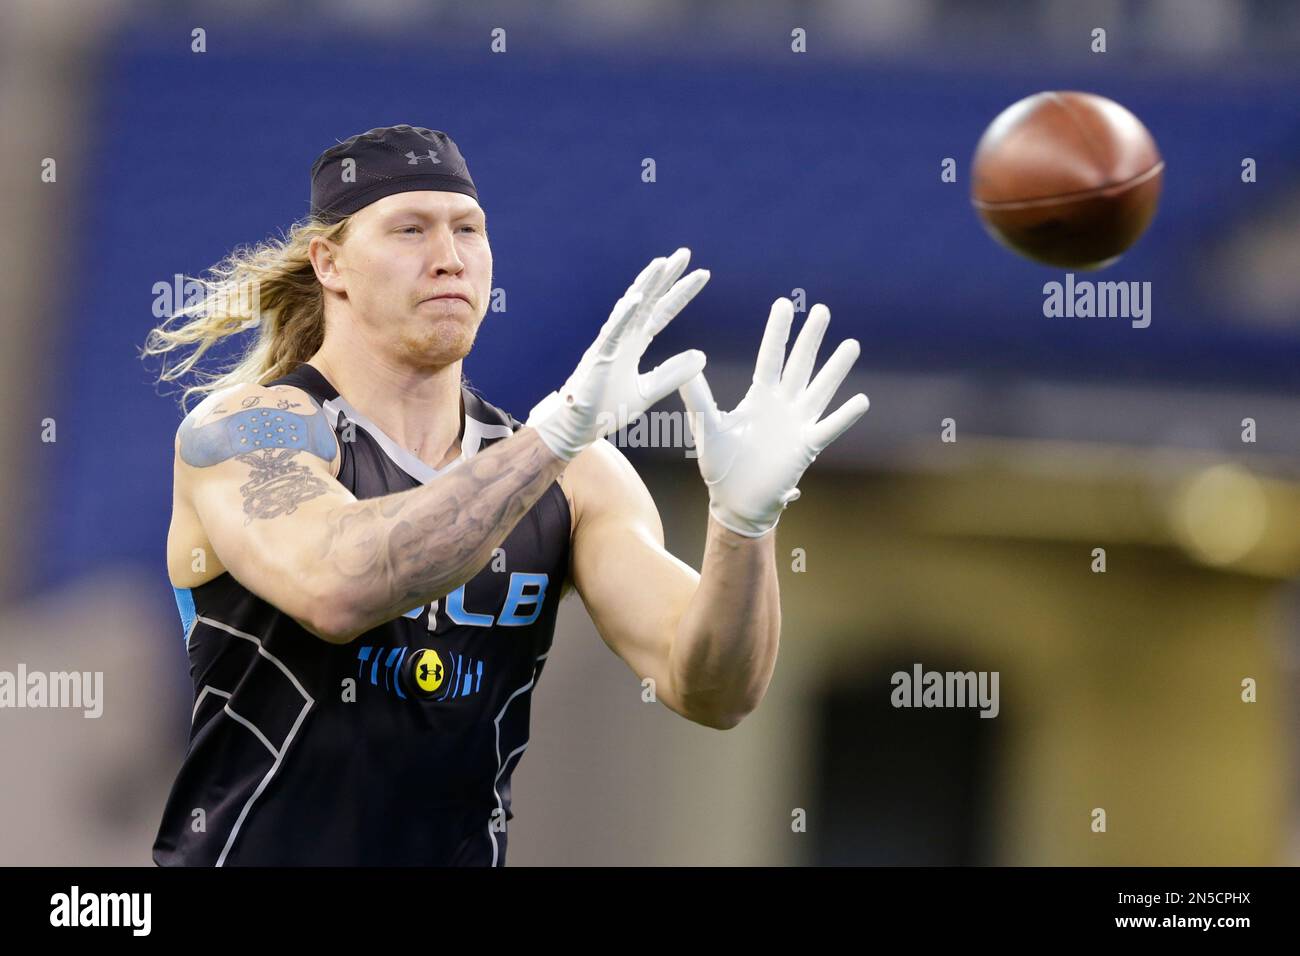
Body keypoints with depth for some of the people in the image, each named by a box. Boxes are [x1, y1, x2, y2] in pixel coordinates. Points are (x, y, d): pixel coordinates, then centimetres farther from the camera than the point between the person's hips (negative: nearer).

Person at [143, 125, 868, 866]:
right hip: (251, 850, -3)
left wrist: (745, 519, -24)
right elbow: (334, 591, -29)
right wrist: (562, 426, -34)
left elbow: (711, 691, -7)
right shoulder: (247, 429, -9)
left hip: (463, 849, 3)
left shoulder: (574, 479, 2)